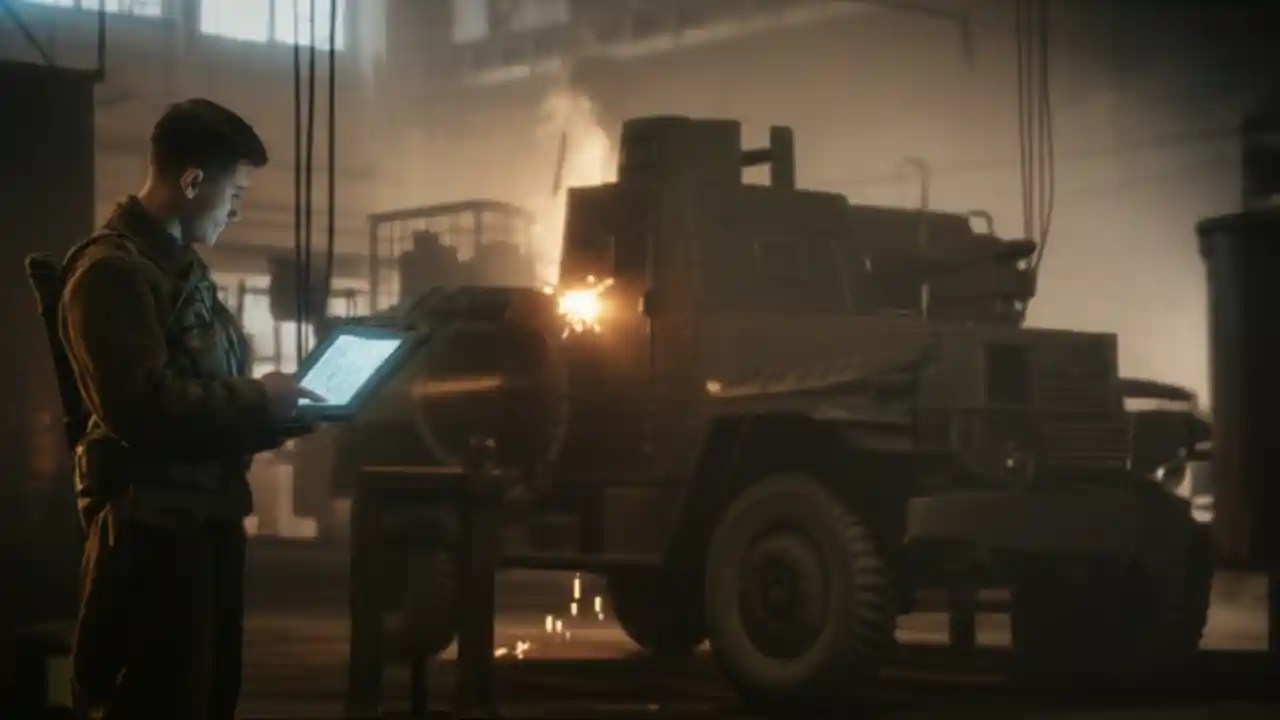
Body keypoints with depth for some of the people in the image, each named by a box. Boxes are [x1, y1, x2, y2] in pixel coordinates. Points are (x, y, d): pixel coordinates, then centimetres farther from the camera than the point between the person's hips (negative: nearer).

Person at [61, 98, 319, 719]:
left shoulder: (181, 266, 19)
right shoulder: (112, 270, -14)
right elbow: (143, 406, -25)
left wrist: (280, 412, 7)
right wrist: (260, 400, -15)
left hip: (206, 518, 10)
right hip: (150, 529, -10)